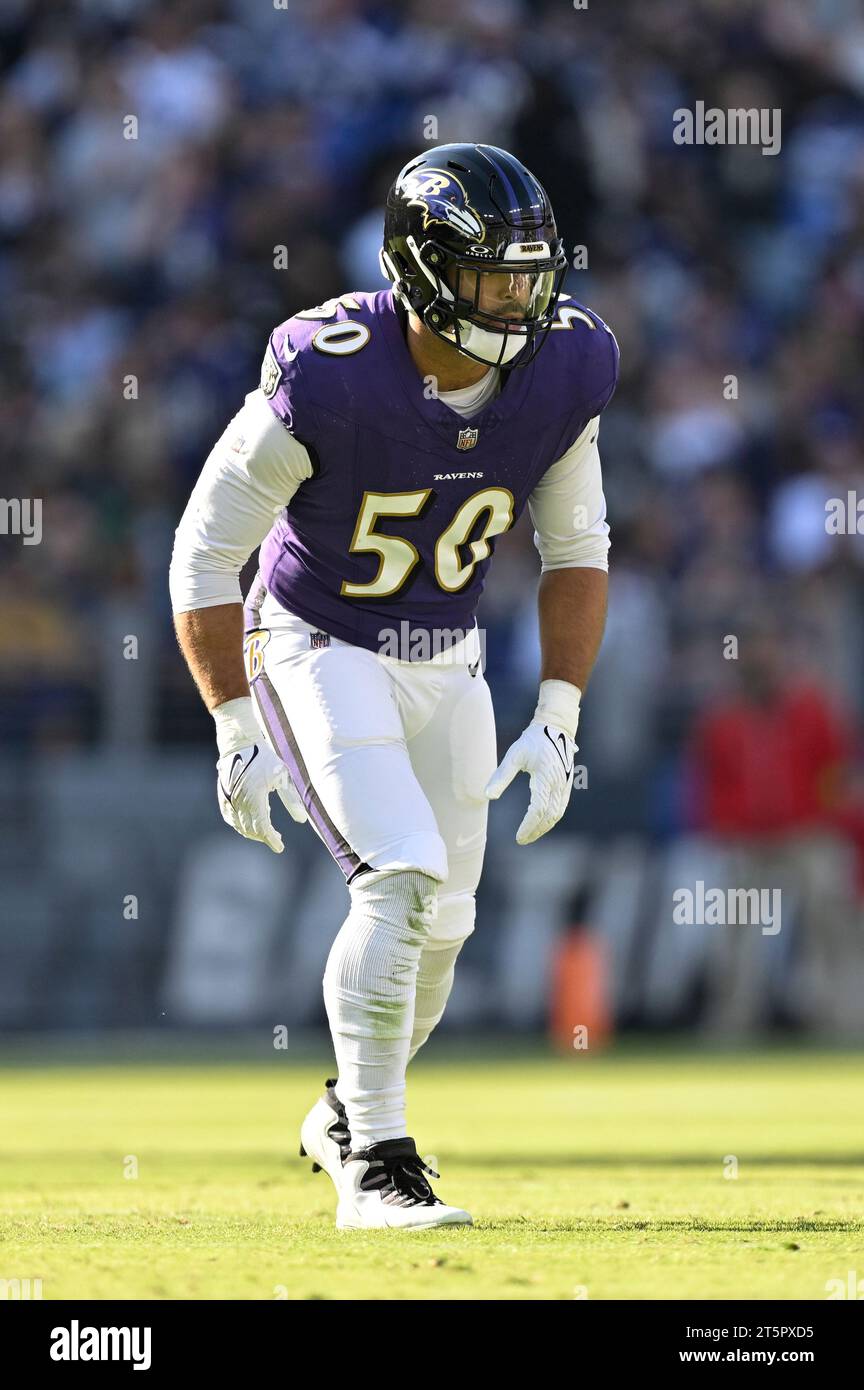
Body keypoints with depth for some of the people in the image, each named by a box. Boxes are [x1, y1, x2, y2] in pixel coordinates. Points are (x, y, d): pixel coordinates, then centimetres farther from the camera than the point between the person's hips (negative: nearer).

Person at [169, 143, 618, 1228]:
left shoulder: (562, 373, -13)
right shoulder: (328, 377, -28)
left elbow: (574, 548, 2)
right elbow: (205, 553, -18)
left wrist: (557, 725, -4)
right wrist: (238, 733, -18)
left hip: (446, 662, 5)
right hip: (317, 649, -5)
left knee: (440, 924, 11)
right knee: (401, 879, -23)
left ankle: (346, 1112, 39)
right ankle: (371, 1165, -15)